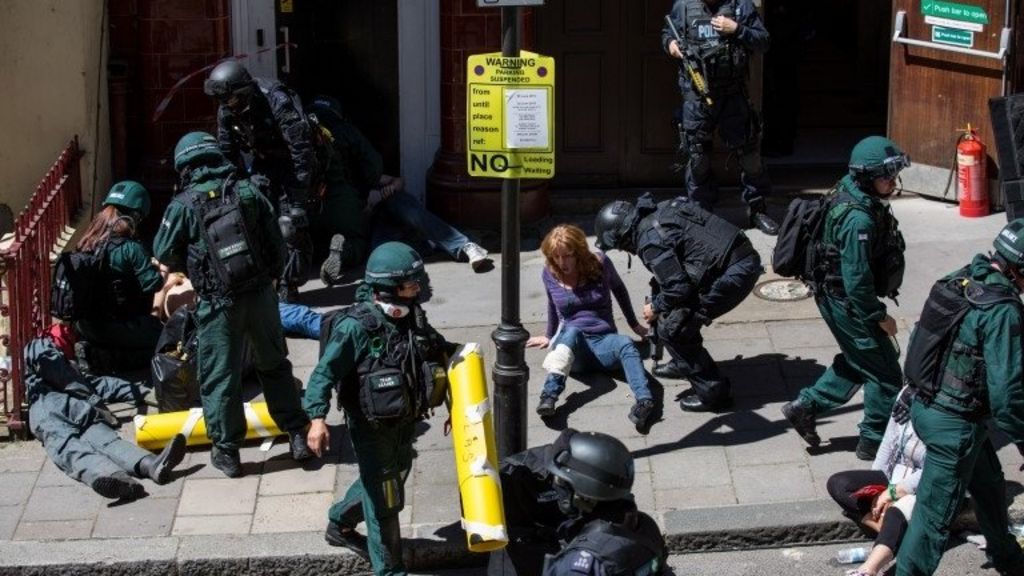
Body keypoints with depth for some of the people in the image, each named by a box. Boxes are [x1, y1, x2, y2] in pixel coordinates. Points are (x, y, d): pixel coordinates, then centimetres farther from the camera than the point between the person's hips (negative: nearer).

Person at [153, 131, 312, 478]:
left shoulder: (184, 205, -8)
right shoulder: (248, 192, -2)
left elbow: (164, 254, 2)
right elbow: (277, 243, 1)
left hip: (219, 304, -3)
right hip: (261, 295, 3)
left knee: (219, 377, 9)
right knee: (274, 365, 19)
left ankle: (227, 452, 15)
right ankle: (297, 436, 23)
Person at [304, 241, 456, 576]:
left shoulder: (412, 316, -2)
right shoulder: (356, 327, -24)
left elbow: (435, 346, 20)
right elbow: (325, 373, -27)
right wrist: (317, 418, -38)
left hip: (405, 422, 8)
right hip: (372, 428, -8)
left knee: (385, 483, 27)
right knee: (385, 501, 2)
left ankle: (339, 525, 51)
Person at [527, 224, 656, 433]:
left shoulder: (599, 263, -3)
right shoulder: (549, 274, 1)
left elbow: (618, 289, 15)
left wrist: (634, 325, 24)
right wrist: (550, 336, 33)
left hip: (603, 342, 0)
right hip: (568, 344, 0)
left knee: (626, 344, -35)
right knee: (572, 331, -37)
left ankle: (644, 401, -62)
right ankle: (550, 394, -57)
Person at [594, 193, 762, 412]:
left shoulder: (650, 240, -13)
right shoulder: (658, 212, 15)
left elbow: (678, 287, -17)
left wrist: (656, 308, 2)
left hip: (733, 274, -10)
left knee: (671, 329, -1)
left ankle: (713, 392, 4)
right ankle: (684, 364, 41)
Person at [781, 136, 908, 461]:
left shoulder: (854, 197, 2)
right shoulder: (859, 220, -30)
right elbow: (857, 281, -27)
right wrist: (880, 316, -16)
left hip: (840, 298, 10)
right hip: (848, 304, -10)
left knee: (857, 362, 26)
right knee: (885, 373, 4)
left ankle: (805, 406, 30)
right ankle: (875, 442, 17)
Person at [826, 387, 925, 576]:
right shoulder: (908, 394, -3)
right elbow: (889, 442, 6)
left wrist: (893, 492, -20)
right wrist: (876, 489, 1)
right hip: (896, 477, 9)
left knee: (896, 514, -39)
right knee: (837, 484, -8)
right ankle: (887, 529, -23)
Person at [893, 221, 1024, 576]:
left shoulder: (959, 280, 2)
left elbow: (919, 340, 14)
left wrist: (920, 394, 25)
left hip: (927, 406, 10)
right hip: (956, 424, -10)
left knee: (989, 484, 29)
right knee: (935, 512, 1)